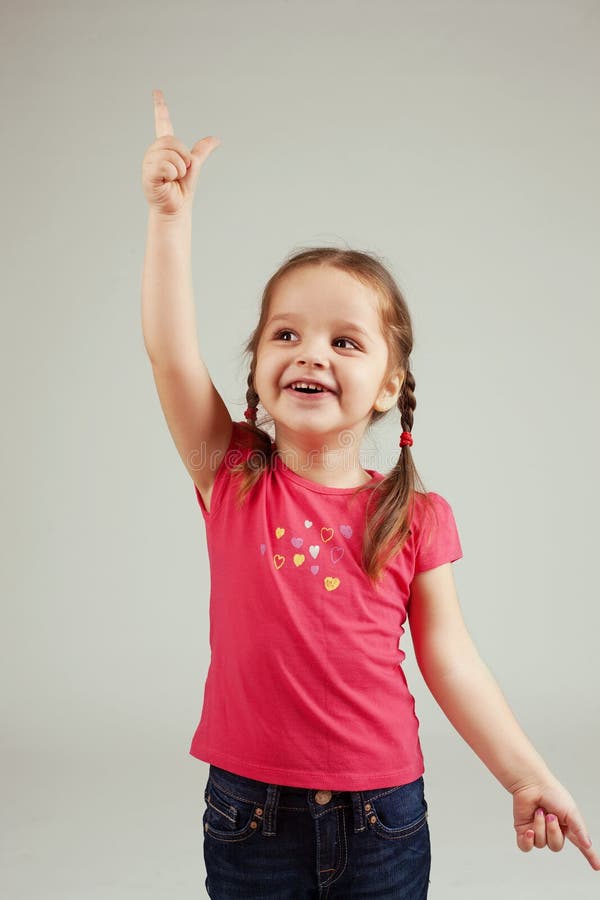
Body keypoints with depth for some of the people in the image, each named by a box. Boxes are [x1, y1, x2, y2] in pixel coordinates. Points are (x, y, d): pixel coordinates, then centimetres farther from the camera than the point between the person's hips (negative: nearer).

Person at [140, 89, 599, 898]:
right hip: (250, 812, 0)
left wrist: (527, 777, -3)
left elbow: (448, 657, -1)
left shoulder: (417, 519, -6)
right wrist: (172, 212, -21)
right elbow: (169, 348, -16)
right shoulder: (232, 478, -5)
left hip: (383, 816, 0)